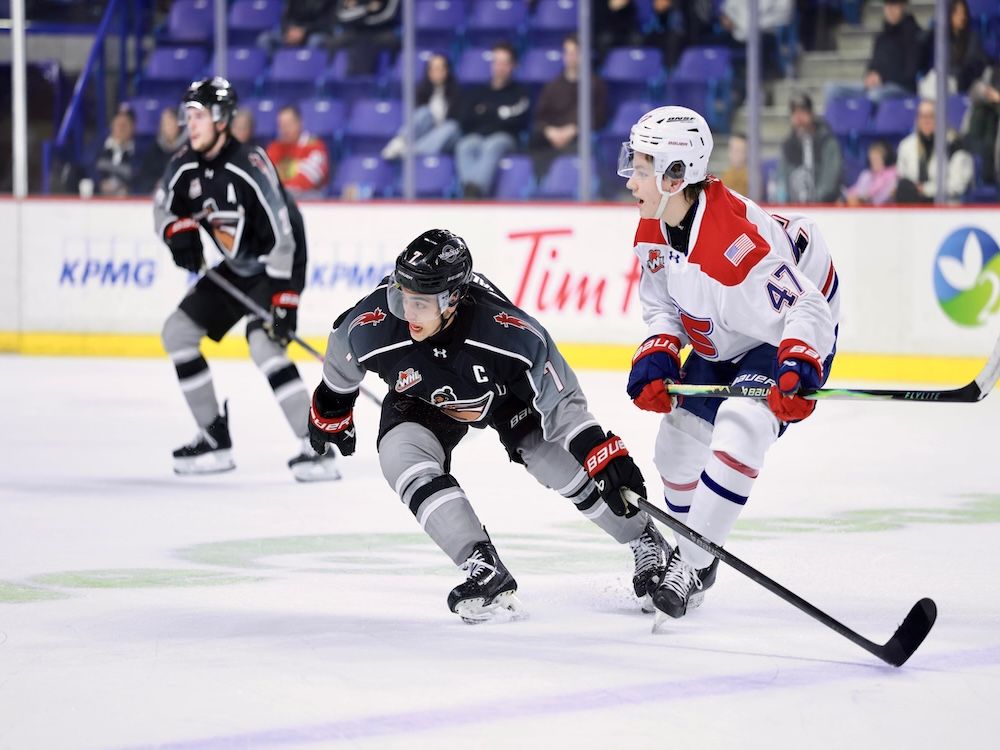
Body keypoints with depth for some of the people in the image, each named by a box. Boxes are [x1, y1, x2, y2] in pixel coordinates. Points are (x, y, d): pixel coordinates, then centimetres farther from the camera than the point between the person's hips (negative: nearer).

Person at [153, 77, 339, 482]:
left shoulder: (251, 168, -28)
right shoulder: (186, 164, -5)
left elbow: (281, 237, -29)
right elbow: (164, 208, 12)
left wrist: (284, 300, -33)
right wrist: (179, 231, -11)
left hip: (277, 266, -9)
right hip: (236, 268, 9)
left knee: (264, 344, -29)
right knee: (178, 331, 6)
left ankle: (317, 448, -28)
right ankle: (214, 439, 12)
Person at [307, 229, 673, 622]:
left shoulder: (512, 334, -40)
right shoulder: (368, 329, -34)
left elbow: (561, 402, -28)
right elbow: (341, 366, -8)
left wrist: (609, 458, -33)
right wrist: (331, 413, 8)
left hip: (506, 393, -2)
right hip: (422, 401, 2)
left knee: (568, 465, -8)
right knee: (401, 455, -25)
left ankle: (648, 546, 17)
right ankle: (485, 571, -25)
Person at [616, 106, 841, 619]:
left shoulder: (734, 234, -37)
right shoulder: (652, 231, -10)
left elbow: (804, 308, -37)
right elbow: (661, 305, 4)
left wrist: (797, 370, -51)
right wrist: (655, 358, -13)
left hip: (792, 332, -9)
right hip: (718, 343, 9)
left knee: (740, 427, -29)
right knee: (677, 445, 9)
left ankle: (689, 565, -21)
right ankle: (695, 562, 33)